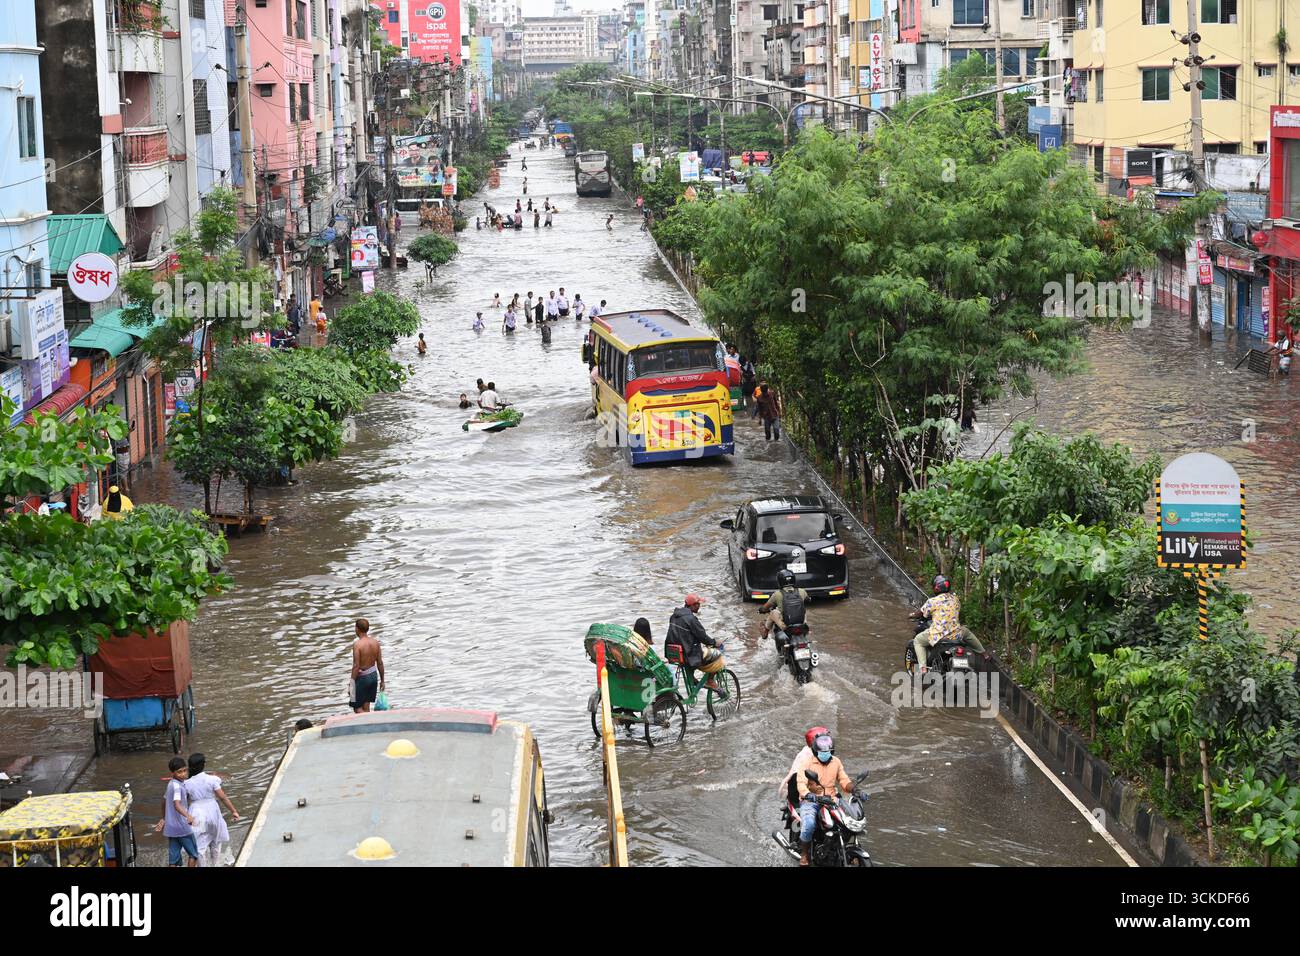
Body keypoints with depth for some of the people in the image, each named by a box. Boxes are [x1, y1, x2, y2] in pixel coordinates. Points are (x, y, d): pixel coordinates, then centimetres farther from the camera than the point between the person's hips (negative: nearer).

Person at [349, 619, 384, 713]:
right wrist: (382, 680, 14)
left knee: (358, 709, 4)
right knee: (366, 706, 17)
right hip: (373, 675, 6)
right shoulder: (375, 642, -1)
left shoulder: (357, 644, -20)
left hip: (362, 677, -6)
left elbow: (356, 666, -20)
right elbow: (380, 663, 4)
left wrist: (352, 683, -13)